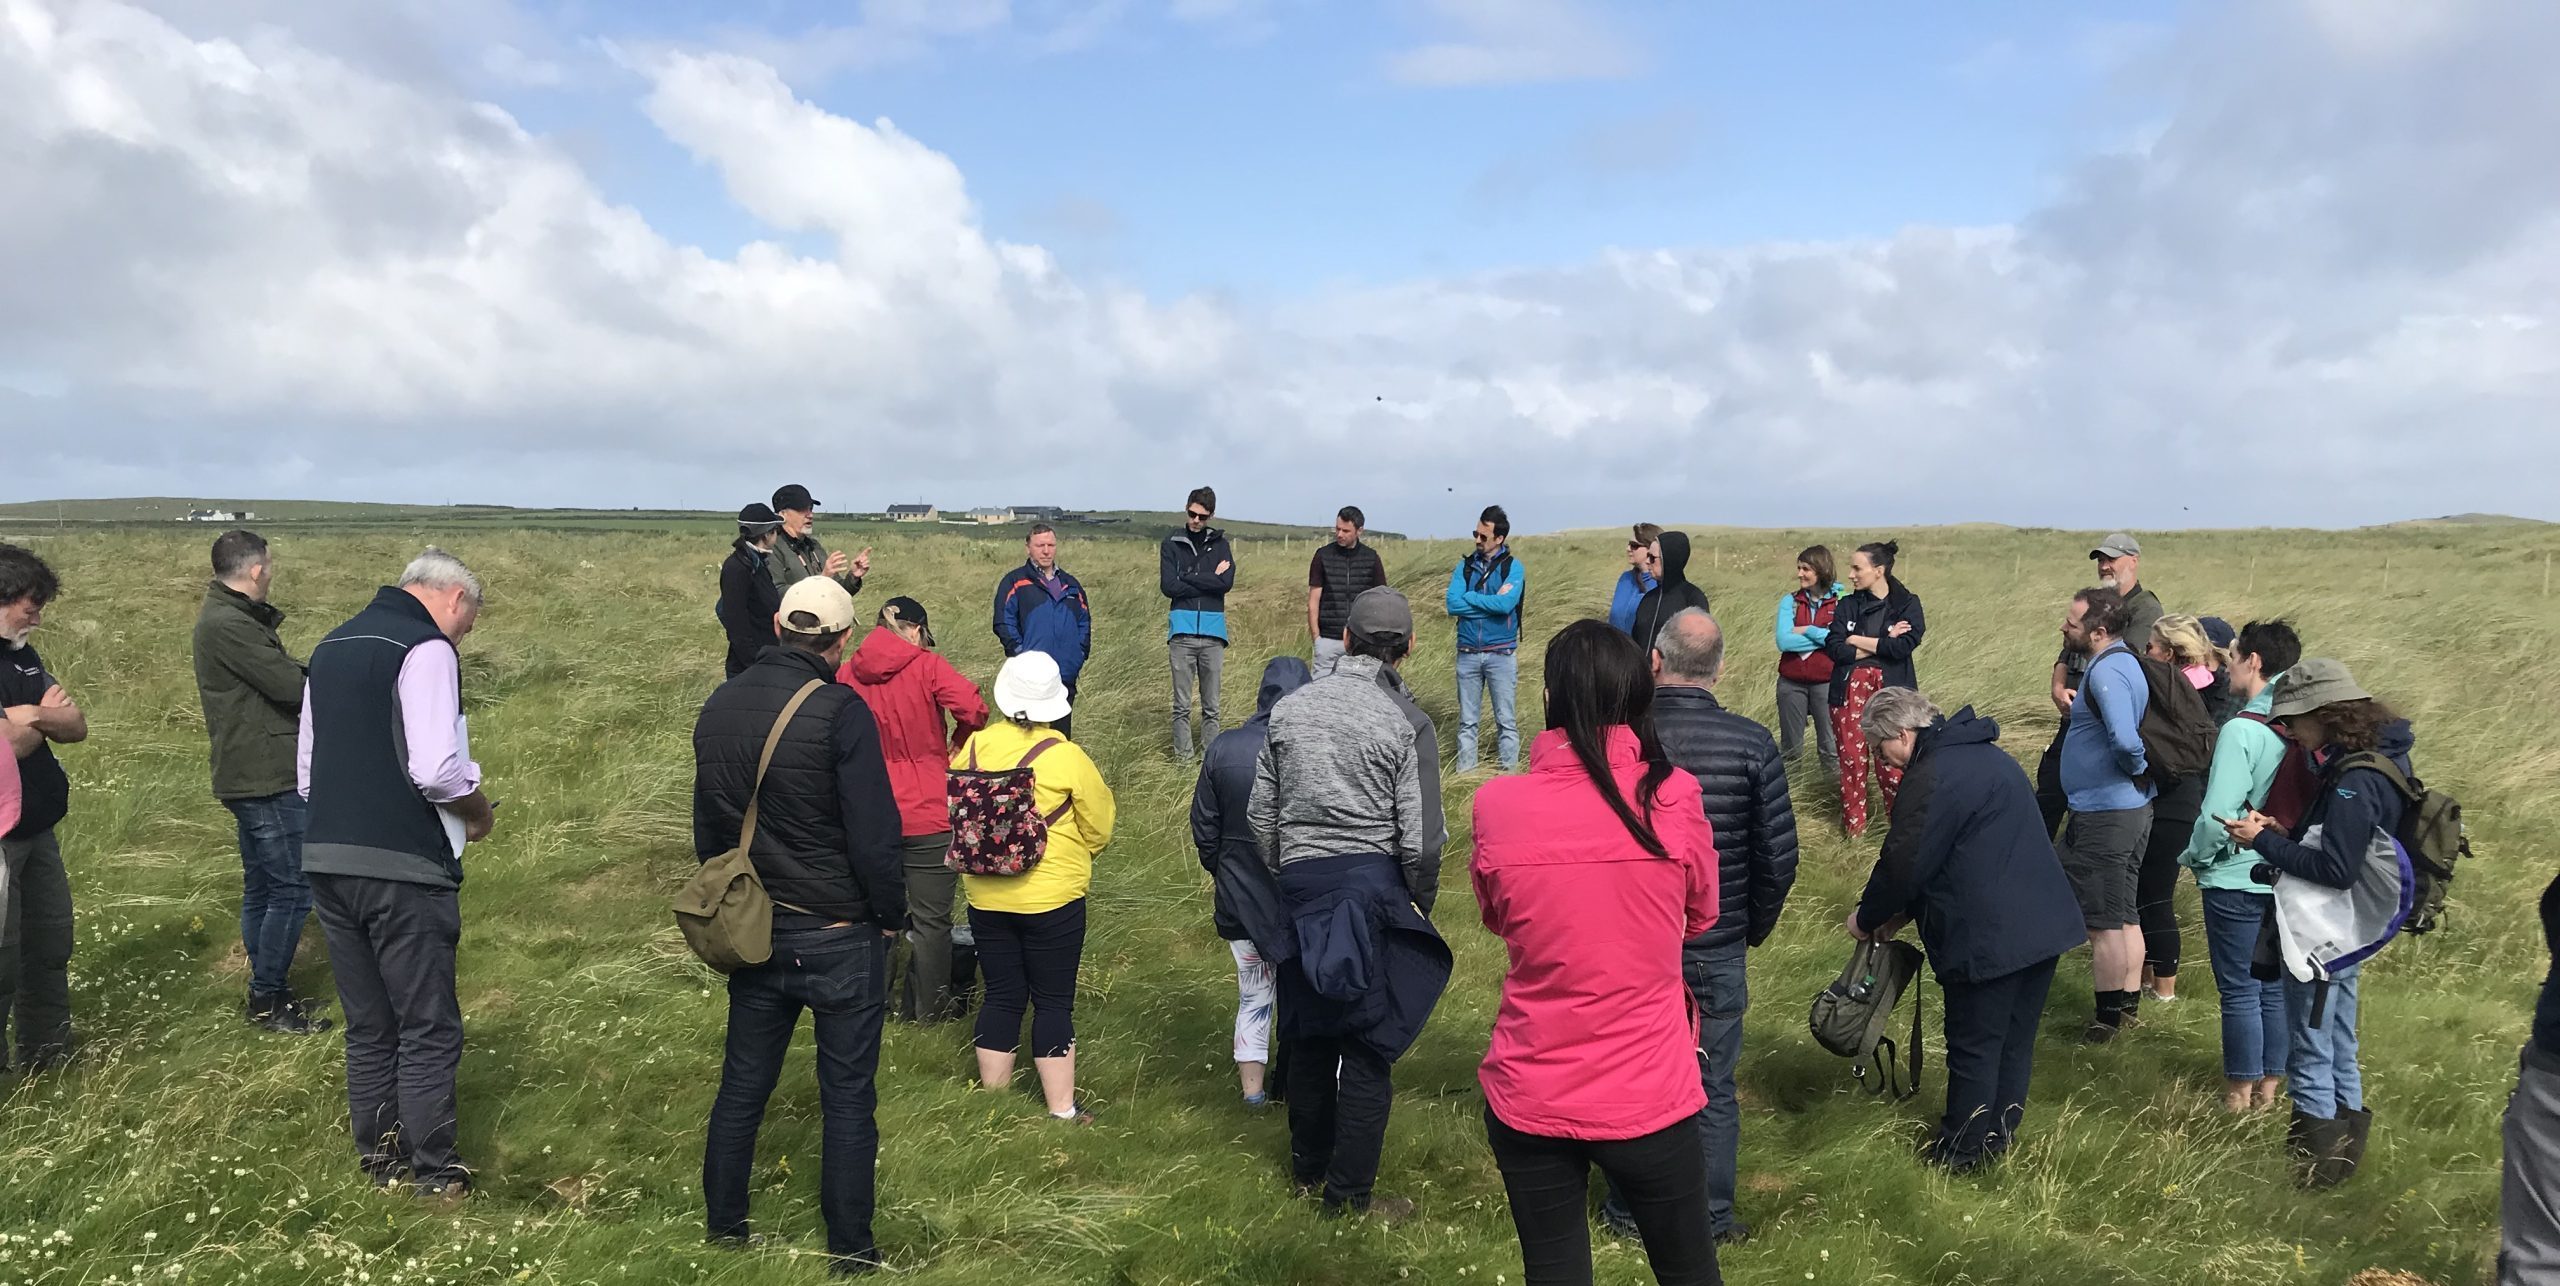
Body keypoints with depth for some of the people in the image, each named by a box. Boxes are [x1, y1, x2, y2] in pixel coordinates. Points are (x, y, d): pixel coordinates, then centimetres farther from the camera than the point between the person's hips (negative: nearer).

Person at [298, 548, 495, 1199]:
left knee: (367, 1026, 18)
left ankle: (378, 1157, 27)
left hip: (326, 856, 8)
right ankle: (434, 1172, 11)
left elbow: (306, 770, 21)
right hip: (402, 865, -8)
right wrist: (479, 811, -3)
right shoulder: (428, 650, -11)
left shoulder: (332, 645, 16)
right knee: (429, 1028, 4)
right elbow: (437, 770, -21)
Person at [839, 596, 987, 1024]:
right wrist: (958, 744, -4)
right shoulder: (926, 666, -10)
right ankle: (930, 1009, 18)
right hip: (928, 816, -4)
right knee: (931, 918, 8)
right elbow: (972, 709, -23)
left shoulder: (847, 674, 1)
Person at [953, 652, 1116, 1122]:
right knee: (1054, 1002, 5)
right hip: (1052, 898, -4)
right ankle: (1062, 1110, 11)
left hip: (986, 897, 4)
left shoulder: (975, 747, -4)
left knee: (1001, 996, 14)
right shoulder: (1067, 757, -14)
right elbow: (1099, 830, -4)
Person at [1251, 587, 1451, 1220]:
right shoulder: (1398, 721, -10)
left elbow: (1260, 813, 8)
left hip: (1300, 884, 5)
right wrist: (1421, 903, 7)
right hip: (1372, 879, -4)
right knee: (1368, 1045, 4)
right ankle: (1349, 1194, 9)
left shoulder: (1288, 709, 3)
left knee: (1310, 1032, 18)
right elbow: (1416, 837, -10)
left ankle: (1308, 1168, 33)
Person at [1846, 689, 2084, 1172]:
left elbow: (1903, 864, -13)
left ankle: (1963, 1149, 18)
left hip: (1988, 938, -9)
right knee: (2016, 1038, 18)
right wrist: (1904, 911, 21)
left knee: (1974, 1046, 6)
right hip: (2045, 925, 9)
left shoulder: (1932, 778, -17)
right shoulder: (1989, 755, 15)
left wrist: (1867, 919, 5)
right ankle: (2002, 1132, 31)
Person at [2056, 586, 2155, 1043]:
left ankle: (2107, 1018, 11)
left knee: (2102, 920, 1)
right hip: (2133, 807, 10)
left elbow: (2125, 738, -36)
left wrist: (2137, 768, -17)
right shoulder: (2126, 661, 9)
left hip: (2103, 813, -10)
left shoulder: (2106, 671, -22)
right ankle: (2127, 1004, 30)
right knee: (2124, 914, 19)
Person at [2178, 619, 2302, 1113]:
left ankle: (2240, 1093, 16)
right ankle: (2270, 1085, 28)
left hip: (2237, 881, -6)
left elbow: (2217, 815, -22)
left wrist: (2194, 858, -5)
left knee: (2240, 989, 5)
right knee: (2275, 985, 16)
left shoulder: (2241, 730, -21)